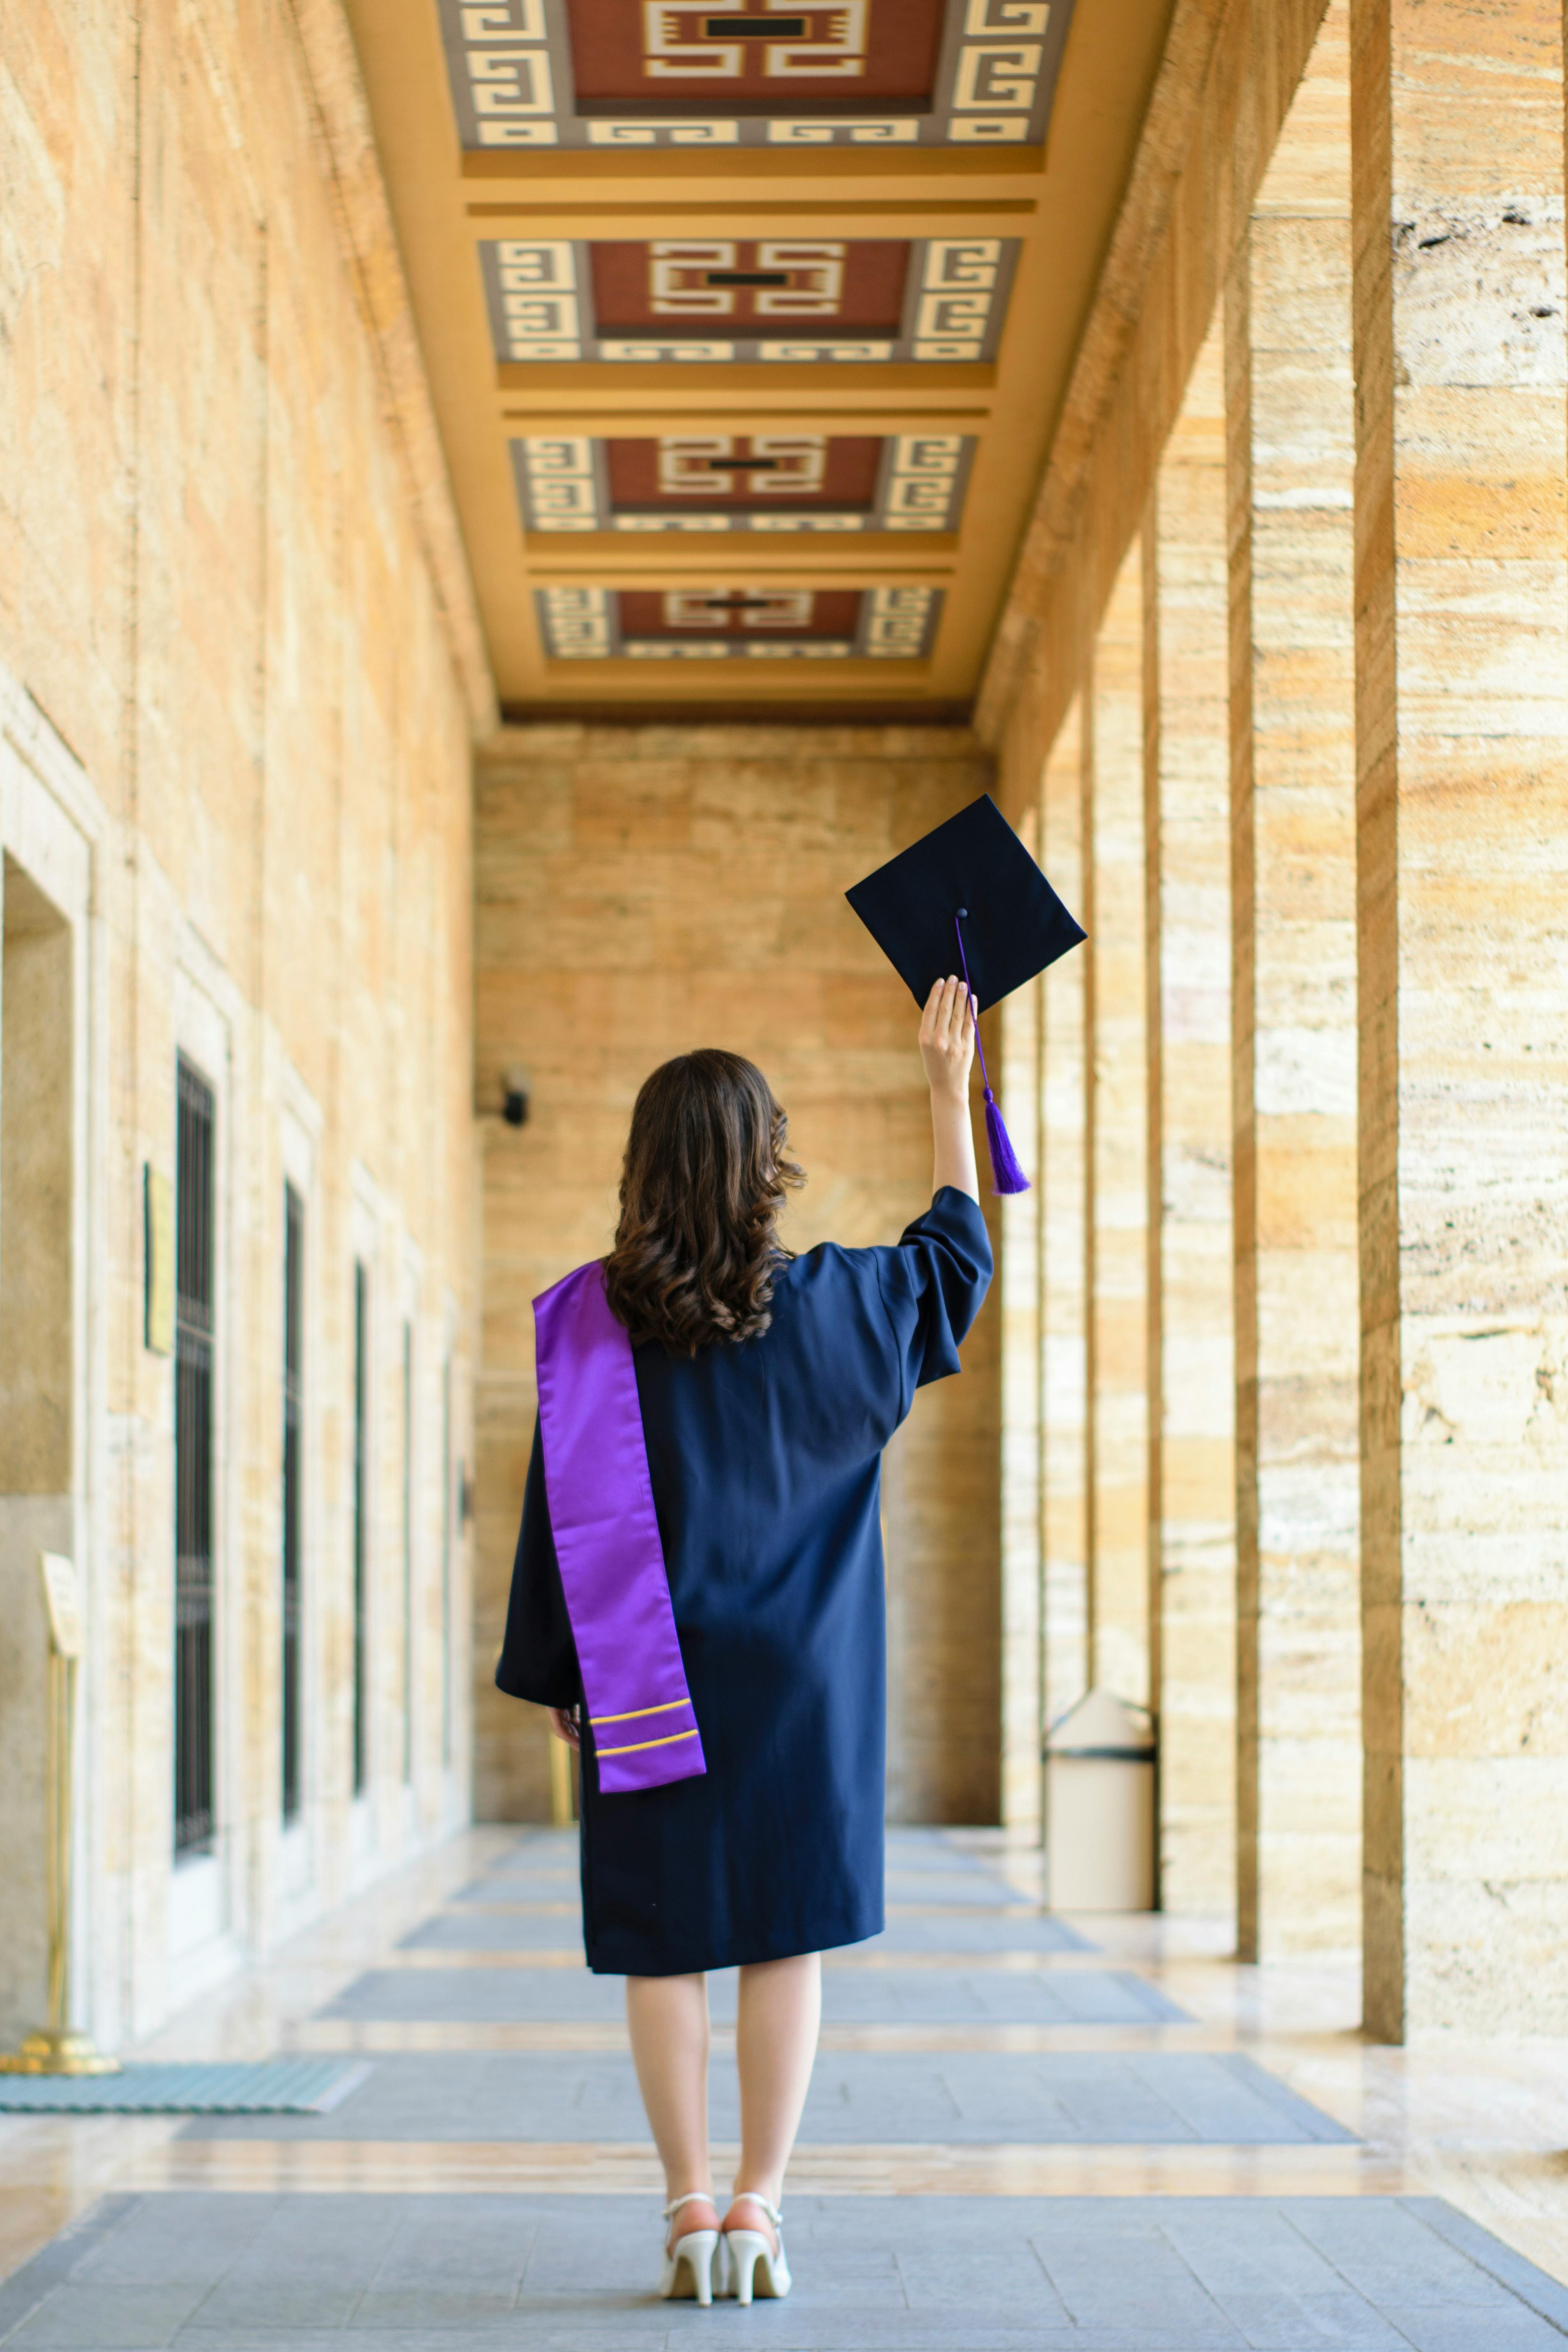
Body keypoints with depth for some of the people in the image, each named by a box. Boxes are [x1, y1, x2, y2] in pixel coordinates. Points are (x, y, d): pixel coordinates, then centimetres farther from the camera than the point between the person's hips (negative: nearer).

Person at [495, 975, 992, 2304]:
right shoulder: (824, 1303, -5)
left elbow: (562, 1504, -3)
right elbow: (958, 1255, 14)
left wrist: (554, 1674, 6)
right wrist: (949, 1088, 21)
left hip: (649, 1681, 0)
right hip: (797, 1678, 0)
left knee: (663, 1948, 6)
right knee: (786, 1940, 5)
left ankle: (691, 2215, 7)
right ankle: (759, 2211, 5)